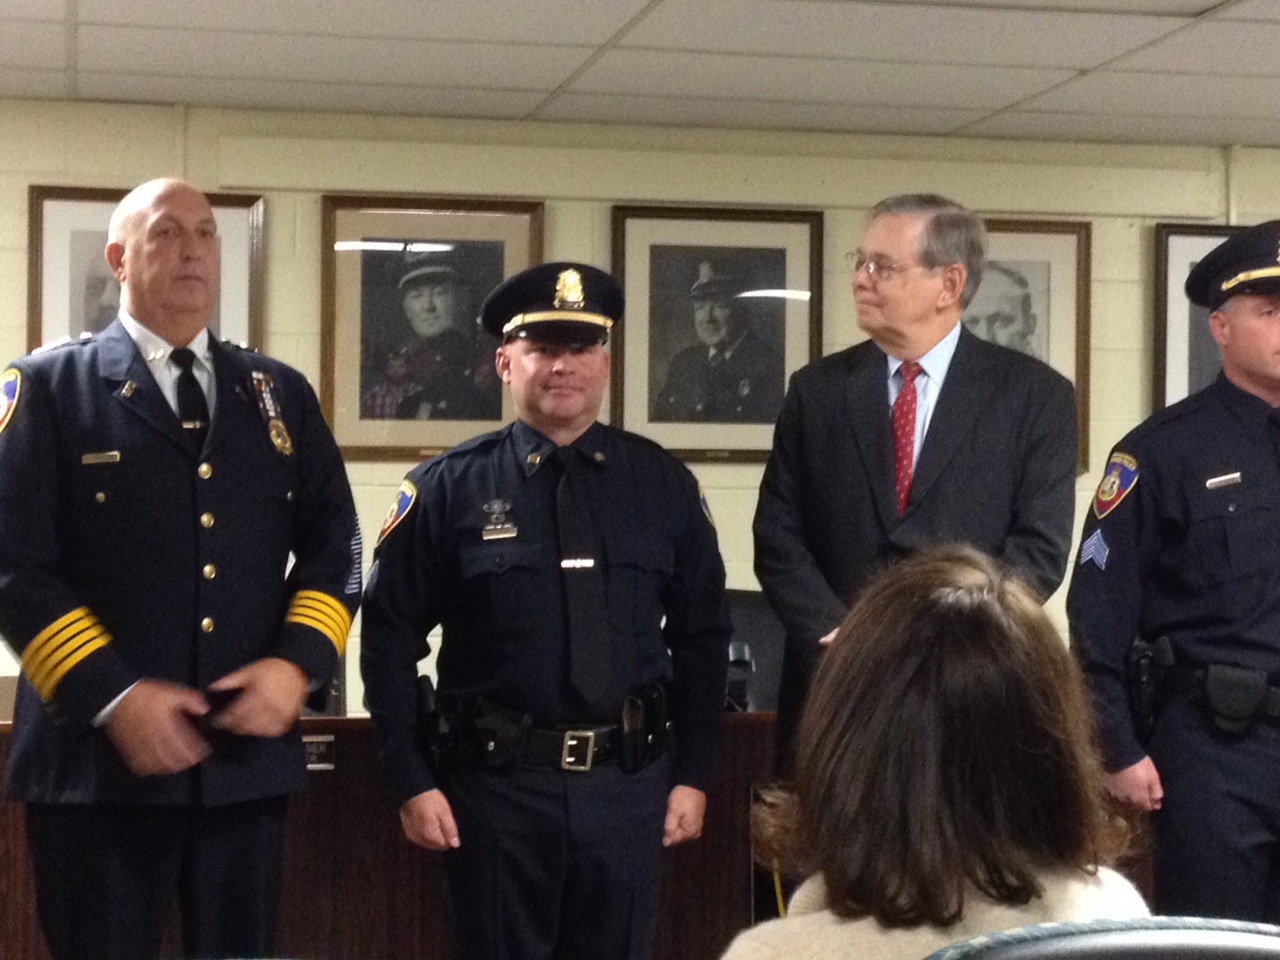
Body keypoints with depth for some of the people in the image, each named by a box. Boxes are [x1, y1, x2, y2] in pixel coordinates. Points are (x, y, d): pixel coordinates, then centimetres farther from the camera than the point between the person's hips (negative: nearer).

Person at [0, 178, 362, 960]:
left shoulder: (281, 394, 14)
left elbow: (333, 547, 11)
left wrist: (297, 663, -6)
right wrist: (111, 695, -16)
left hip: (250, 757, 4)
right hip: (99, 762, -3)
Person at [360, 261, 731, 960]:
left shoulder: (662, 484, 4)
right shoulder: (449, 487, -2)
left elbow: (702, 638, 8)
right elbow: (390, 639, -2)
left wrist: (692, 775, 5)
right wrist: (412, 783, -5)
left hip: (628, 785, 2)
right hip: (496, 782, -2)